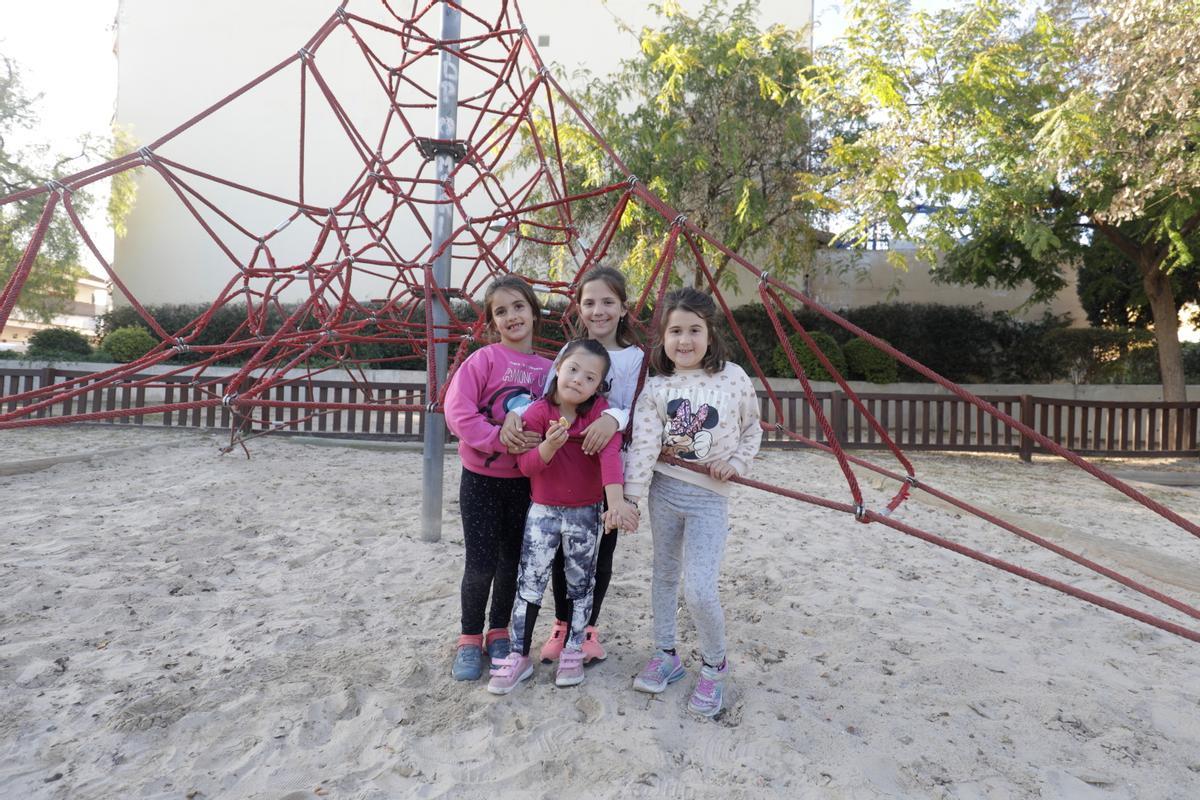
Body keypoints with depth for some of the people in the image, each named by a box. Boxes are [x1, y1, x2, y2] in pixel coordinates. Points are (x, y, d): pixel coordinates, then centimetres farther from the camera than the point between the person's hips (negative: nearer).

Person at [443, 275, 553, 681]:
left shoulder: (548, 368, 1)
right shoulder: (484, 359, -10)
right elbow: (458, 412, -16)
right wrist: (500, 439, -23)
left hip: (525, 481, 3)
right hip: (481, 478, -3)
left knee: (513, 561, 13)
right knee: (481, 564, 1)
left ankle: (499, 633, 35)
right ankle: (469, 640, 25)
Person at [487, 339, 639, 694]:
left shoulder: (600, 414, -12)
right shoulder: (537, 413, -10)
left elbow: (610, 455, -25)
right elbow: (526, 464, -11)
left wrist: (616, 501, -38)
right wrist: (549, 446, -32)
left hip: (586, 513, 0)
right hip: (543, 510, 0)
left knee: (580, 583, 13)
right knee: (529, 582, 3)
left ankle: (572, 652, 31)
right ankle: (519, 656, 18)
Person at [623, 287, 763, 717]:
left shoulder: (733, 378, -5)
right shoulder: (656, 388, -4)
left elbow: (752, 428, 9)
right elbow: (643, 445, -11)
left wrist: (735, 461, -5)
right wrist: (630, 496, -16)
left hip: (709, 495, -2)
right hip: (664, 490, 2)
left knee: (699, 589, -10)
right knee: (664, 573, 16)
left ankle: (714, 665, 18)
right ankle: (666, 655, 35)